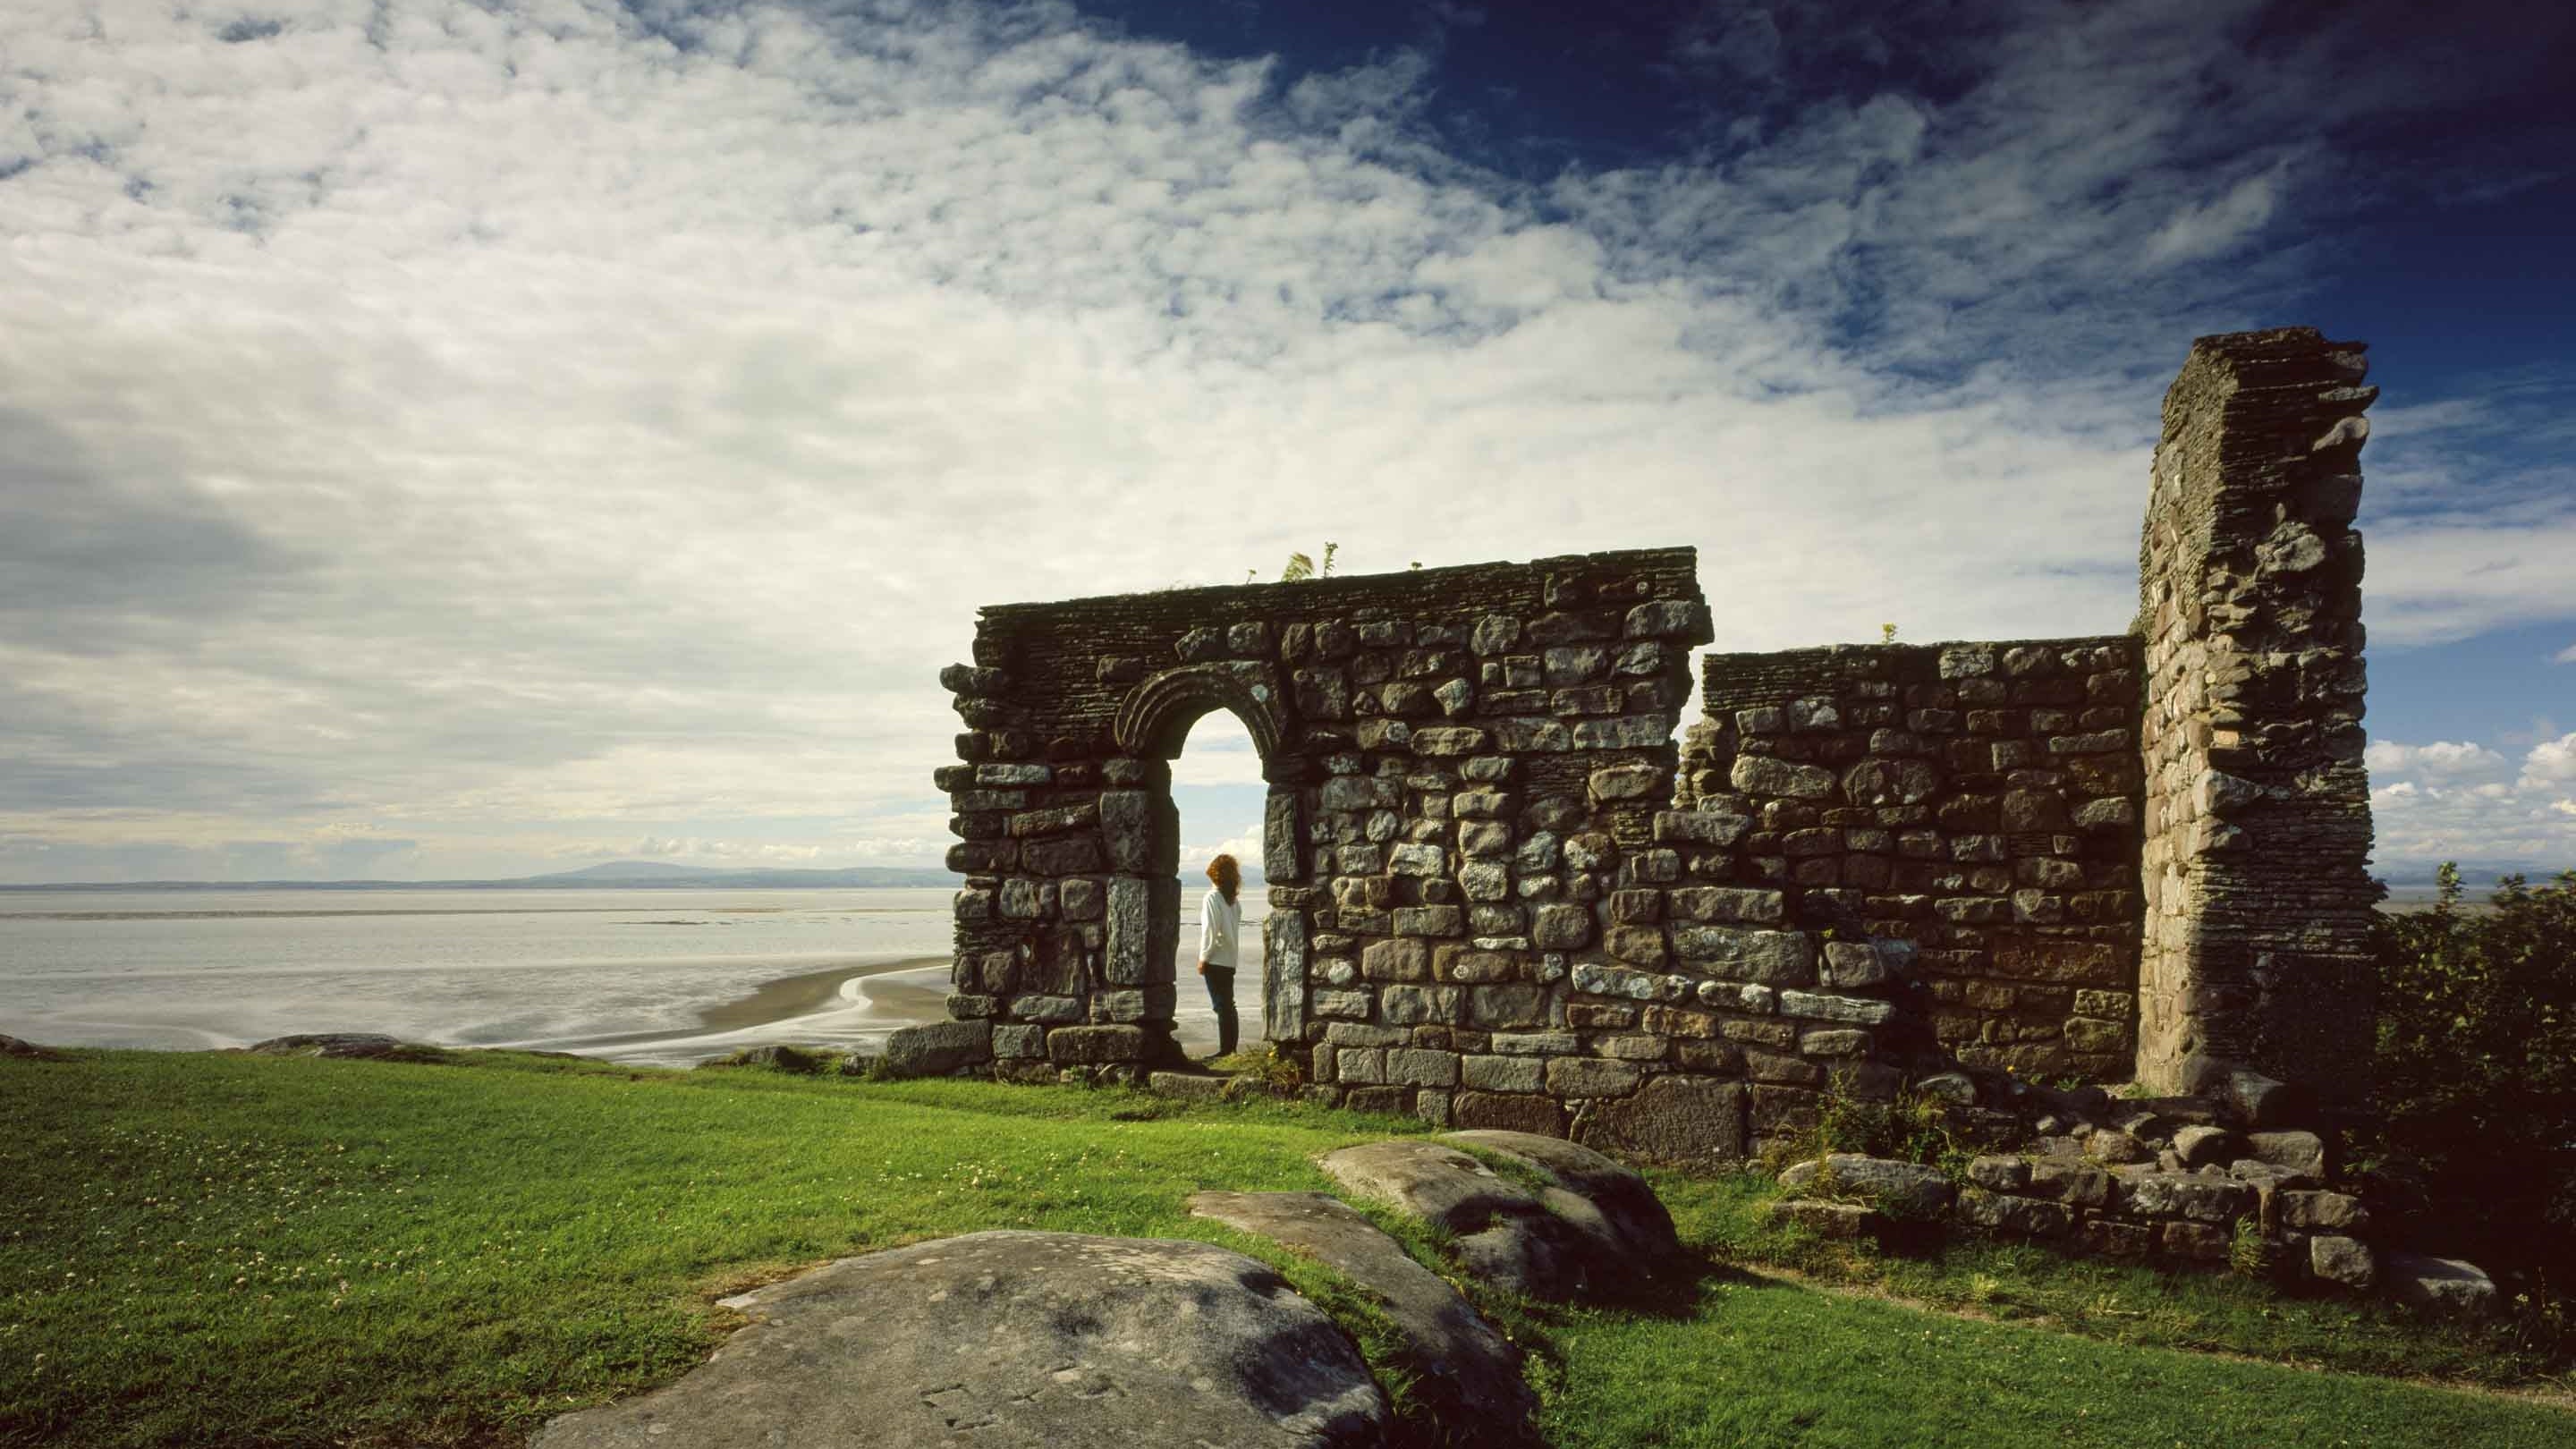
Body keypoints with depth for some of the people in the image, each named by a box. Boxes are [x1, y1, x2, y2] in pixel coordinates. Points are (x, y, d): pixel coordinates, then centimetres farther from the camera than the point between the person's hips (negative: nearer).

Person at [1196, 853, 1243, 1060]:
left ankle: (1225, 1049, -5)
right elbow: (1235, 928, 11)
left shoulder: (1212, 898, -12)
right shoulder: (1234, 901, 9)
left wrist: (1203, 957, -9)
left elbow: (1210, 930, -15)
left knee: (1221, 1005, -5)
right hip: (1231, 958, 7)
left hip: (1215, 959, -7)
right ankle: (1232, 1048, 16)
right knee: (1229, 1005, 12)